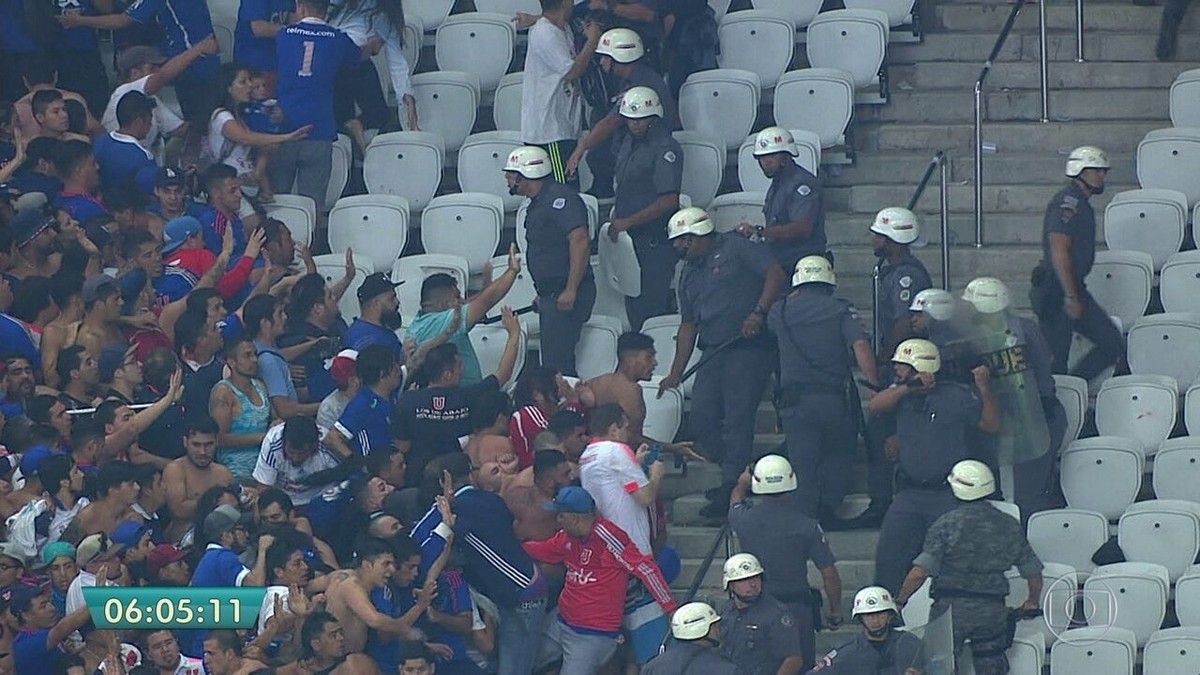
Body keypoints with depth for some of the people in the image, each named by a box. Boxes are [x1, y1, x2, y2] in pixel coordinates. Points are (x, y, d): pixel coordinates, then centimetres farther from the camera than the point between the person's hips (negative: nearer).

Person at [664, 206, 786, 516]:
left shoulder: (733, 249, 1)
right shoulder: (689, 274, 23)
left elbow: (776, 274, -9)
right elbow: (688, 325, 25)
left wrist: (759, 312, -21)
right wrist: (676, 374, 19)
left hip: (749, 348, -8)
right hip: (715, 355, 8)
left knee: (737, 418, -13)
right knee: (702, 416, -4)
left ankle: (732, 488, -12)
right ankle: (736, 476, 8)